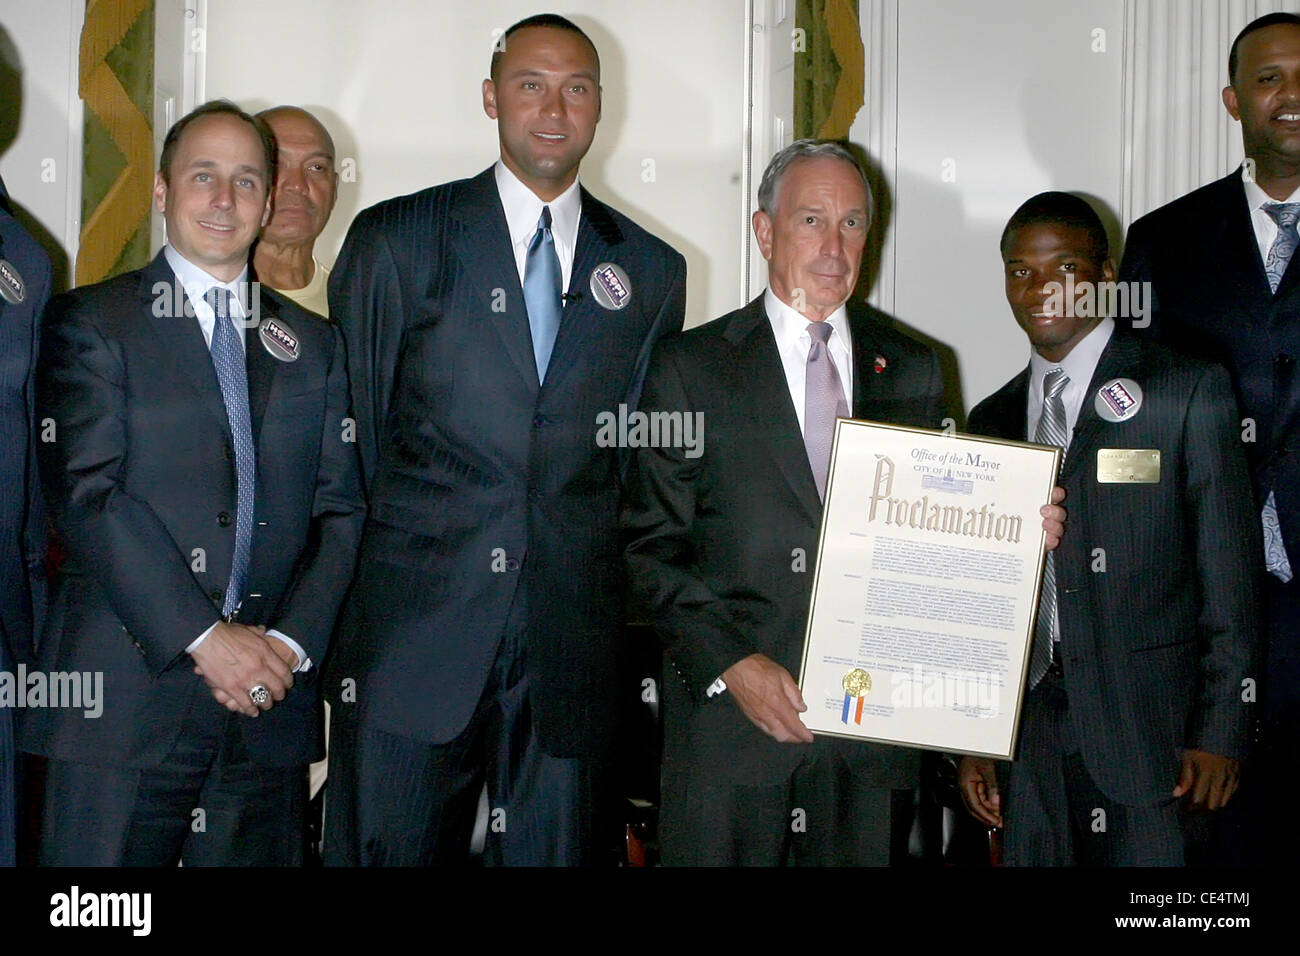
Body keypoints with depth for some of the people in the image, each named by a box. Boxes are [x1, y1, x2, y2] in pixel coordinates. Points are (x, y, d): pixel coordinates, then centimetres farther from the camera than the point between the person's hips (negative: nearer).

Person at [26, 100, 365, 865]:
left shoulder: (313, 343, 16)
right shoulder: (92, 323, 4)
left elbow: (341, 508, 11)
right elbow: (86, 495, -8)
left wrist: (292, 642, -6)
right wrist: (203, 637, -15)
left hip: (270, 707, 3)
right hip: (125, 702, -3)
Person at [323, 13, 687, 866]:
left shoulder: (651, 271, 11)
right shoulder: (395, 242, 4)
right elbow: (349, 437, 6)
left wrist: (615, 602, 10)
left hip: (574, 654, 2)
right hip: (414, 636, -2)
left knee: (560, 850, 7)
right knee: (391, 850, 4)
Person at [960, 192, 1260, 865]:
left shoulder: (1188, 391, 0)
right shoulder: (993, 420, 14)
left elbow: (1229, 577, -4)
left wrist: (1220, 733, -9)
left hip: (1146, 727, -4)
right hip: (1027, 728, 4)